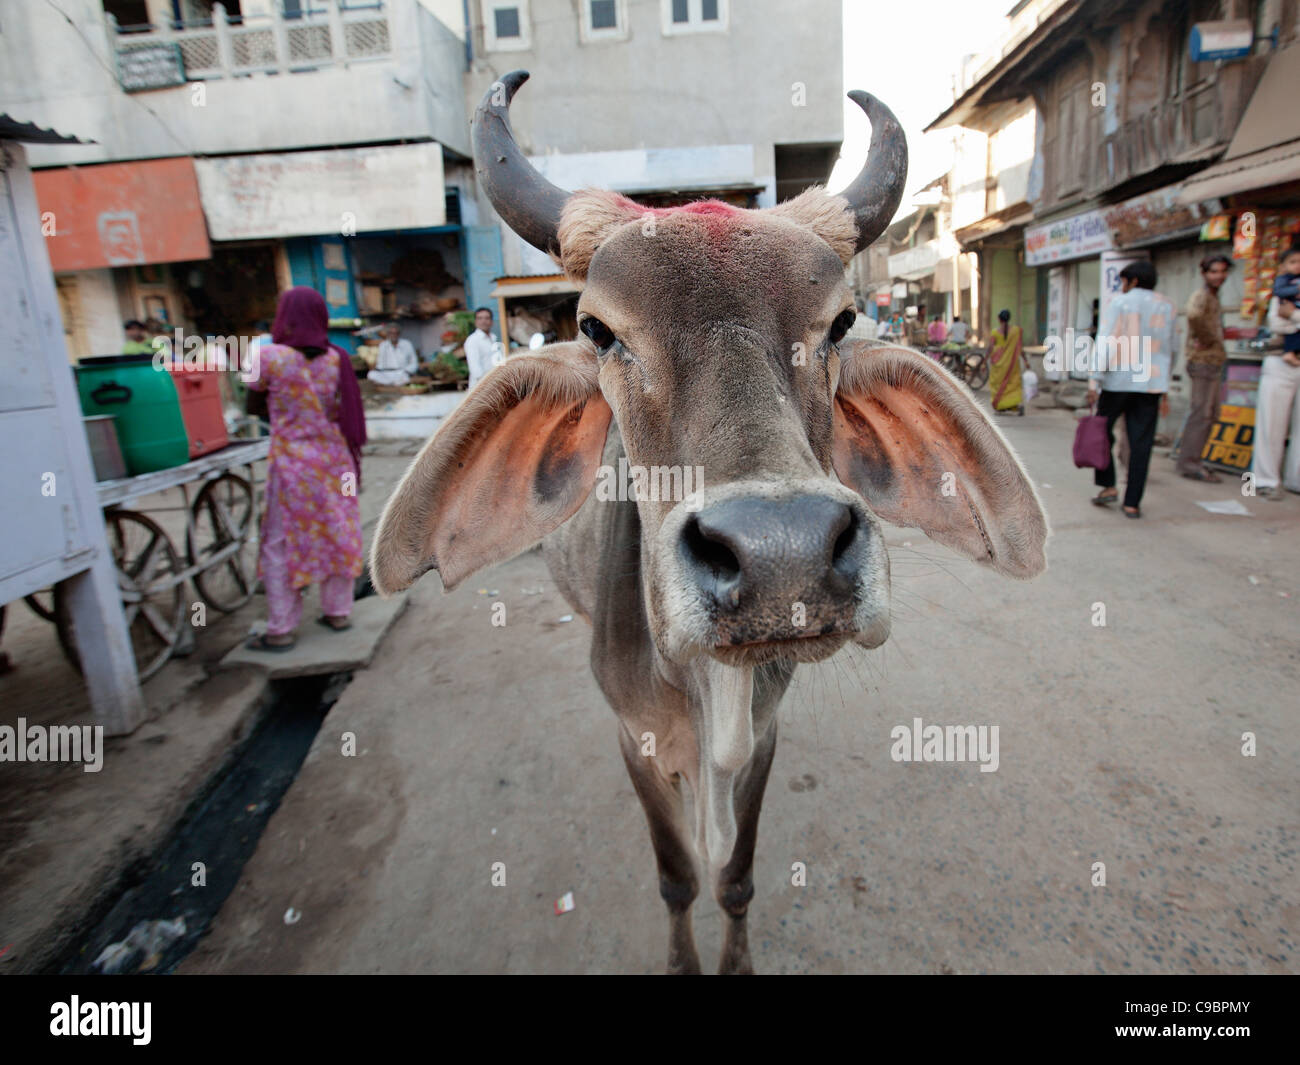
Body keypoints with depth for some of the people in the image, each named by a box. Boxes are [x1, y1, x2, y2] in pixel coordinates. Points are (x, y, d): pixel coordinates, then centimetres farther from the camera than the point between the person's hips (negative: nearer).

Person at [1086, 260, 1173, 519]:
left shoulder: (1120, 304, -1)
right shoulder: (1167, 306, 12)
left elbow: (1106, 344, -12)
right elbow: (1168, 349, 15)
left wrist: (1094, 381, -14)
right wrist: (1165, 390, 20)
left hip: (1118, 380, -3)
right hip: (1152, 383, 3)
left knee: (1102, 430, 14)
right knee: (1141, 442, 2)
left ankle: (1107, 485, 6)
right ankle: (1132, 502, 3)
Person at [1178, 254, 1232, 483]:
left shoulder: (1213, 297, 18)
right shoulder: (1201, 295, -13)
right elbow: (1194, 314, -36)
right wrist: (1208, 339, -25)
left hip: (1212, 363, 10)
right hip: (1204, 361, -10)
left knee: (1209, 413, 13)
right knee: (1202, 413, -10)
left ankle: (1190, 460, 19)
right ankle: (1189, 463, -7)